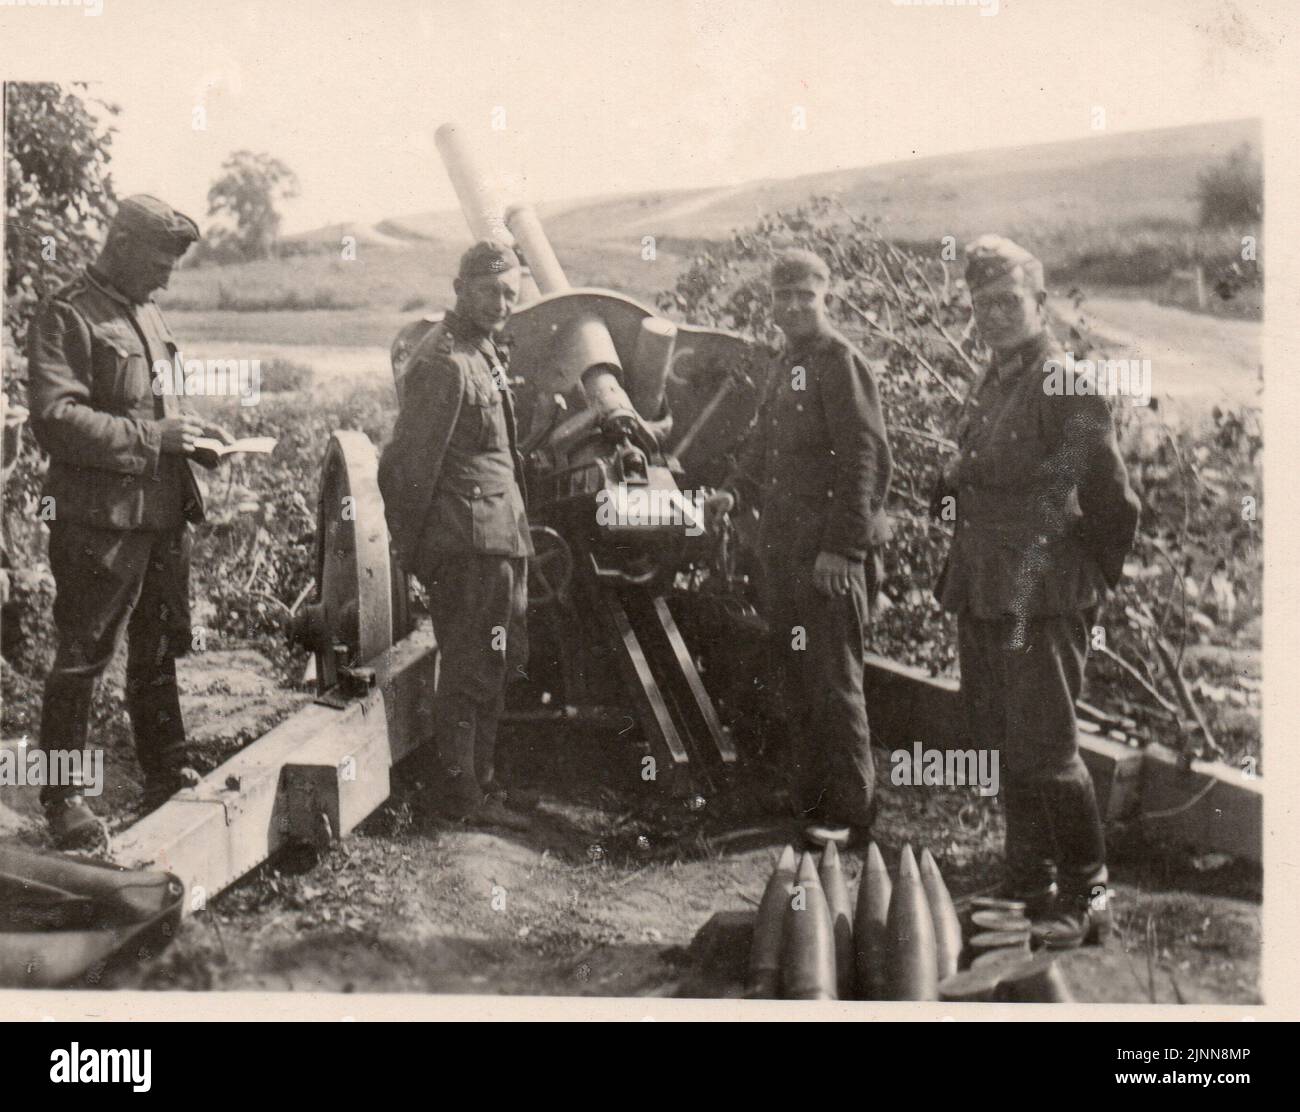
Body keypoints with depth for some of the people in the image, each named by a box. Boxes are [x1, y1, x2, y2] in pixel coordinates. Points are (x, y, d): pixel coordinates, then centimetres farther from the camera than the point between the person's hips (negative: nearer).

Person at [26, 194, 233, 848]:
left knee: (158, 654, 17)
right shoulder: (67, 318, -11)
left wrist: (192, 429, 9)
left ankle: (168, 780, 29)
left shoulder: (149, 316, 16)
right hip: (99, 520, -8)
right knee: (82, 658, 0)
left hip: (164, 516, 8)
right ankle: (64, 798, 11)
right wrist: (150, 436, -22)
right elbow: (55, 418, -21)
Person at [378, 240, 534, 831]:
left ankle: (479, 781, 30)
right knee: (471, 670, -2)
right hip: (470, 541, -10)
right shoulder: (444, 362, -17)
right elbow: (409, 465, -18)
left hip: (500, 540, 10)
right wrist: (411, 547, -14)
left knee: (500, 663, 18)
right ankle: (465, 798, 8)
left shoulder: (484, 351, 16)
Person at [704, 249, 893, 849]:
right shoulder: (785, 366, 17)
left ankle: (850, 811, 5)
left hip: (829, 555, -9)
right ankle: (808, 799, 26)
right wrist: (735, 491, 4)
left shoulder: (839, 361, -10)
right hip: (783, 550, 9)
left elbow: (865, 460, -16)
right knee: (794, 680, 14)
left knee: (832, 683, -4)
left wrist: (841, 547, -20)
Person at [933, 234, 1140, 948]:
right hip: (984, 598, 9)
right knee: (1007, 748, 14)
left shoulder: (1067, 385, -11)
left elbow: (1113, 500, -12)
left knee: (1044, 751, -5)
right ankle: (1031, 889, 26)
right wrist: (951, 485, 4)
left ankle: (1086, 899, 9)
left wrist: (1096, 575, -4)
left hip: (1045, 601, -8)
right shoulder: (990, 386, 15)